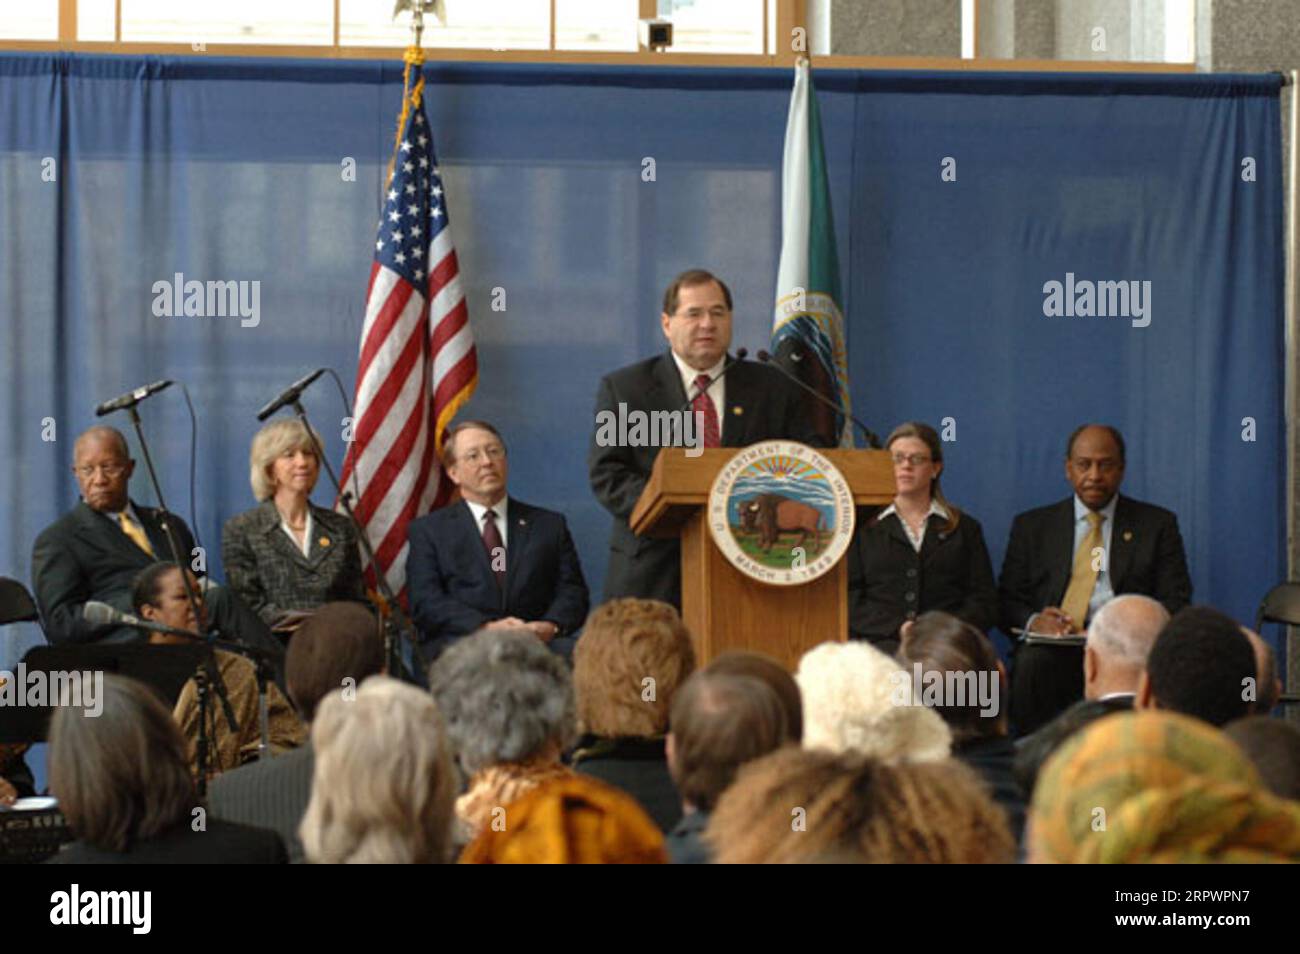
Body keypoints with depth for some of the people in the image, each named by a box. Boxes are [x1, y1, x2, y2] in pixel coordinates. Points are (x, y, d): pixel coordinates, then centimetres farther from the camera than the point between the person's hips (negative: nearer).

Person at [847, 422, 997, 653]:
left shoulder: (964, 528, 20)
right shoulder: (865, 528, 16)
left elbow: (984, 603, 12)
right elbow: (849, 601, 6)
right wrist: (898, 628, -11)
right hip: (882, 642, -1)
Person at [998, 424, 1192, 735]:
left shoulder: (1157, 525, 16)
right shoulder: (1032, 525, 19)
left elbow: (1175, 603, 8)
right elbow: (1007, 601, 14)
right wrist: (1033, 621, -10)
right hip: (1053, 647, 1)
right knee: (1032, 662, -35)